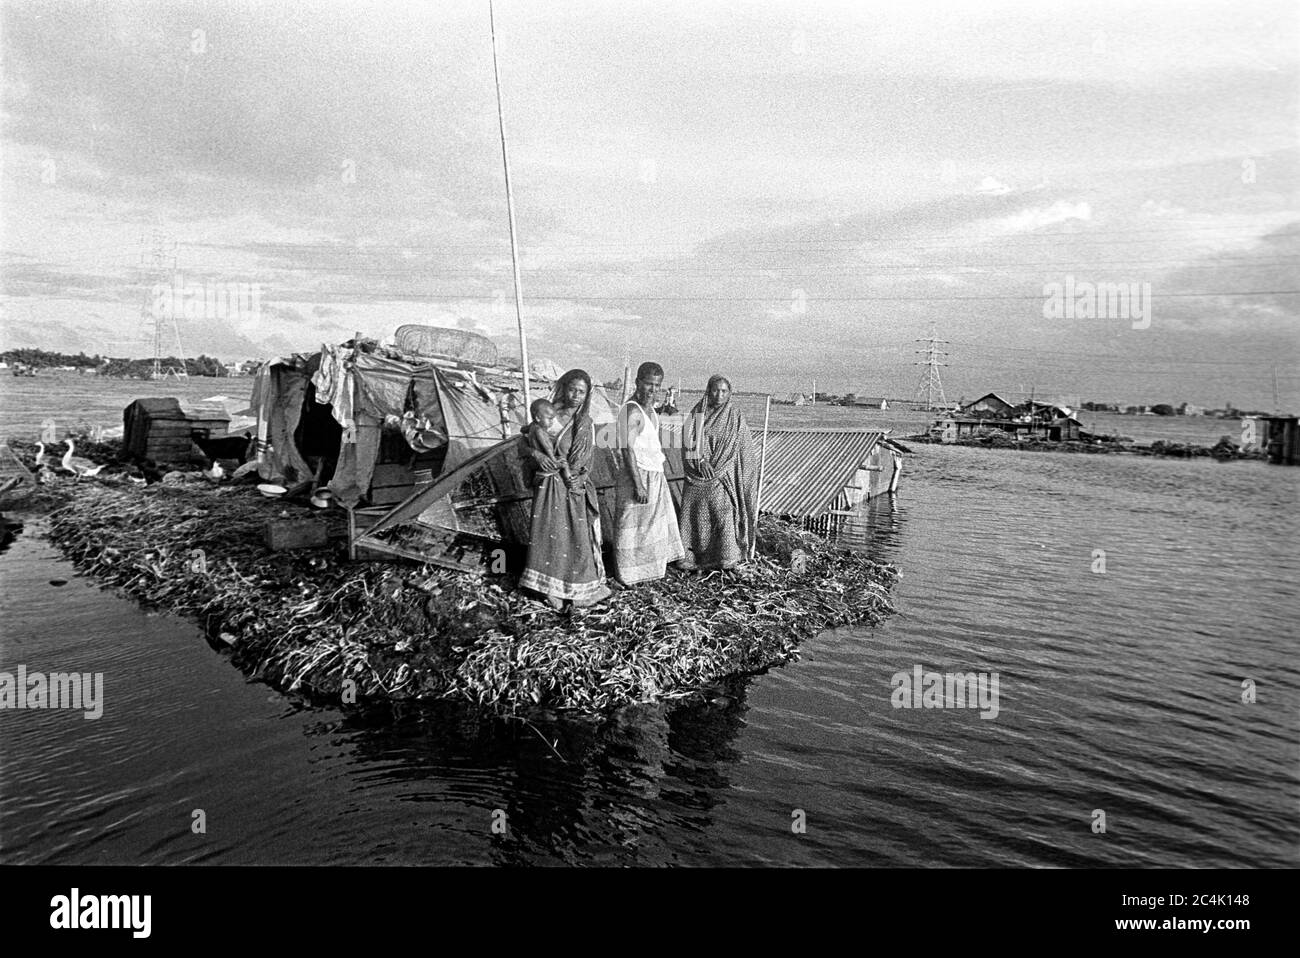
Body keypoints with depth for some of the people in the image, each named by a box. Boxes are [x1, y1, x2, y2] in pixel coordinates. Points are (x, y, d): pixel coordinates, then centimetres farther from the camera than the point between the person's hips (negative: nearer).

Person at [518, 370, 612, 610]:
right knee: (549, 535, 3)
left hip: (574, 488, 0)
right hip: (549, 486, 0)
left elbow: (586, 464, 2)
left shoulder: (587, 425, 1)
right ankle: (552, 590, 16)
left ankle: (580, 588, 18)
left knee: (578, 537, 3)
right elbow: (524, 443, 7)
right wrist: (537, 455, -10)